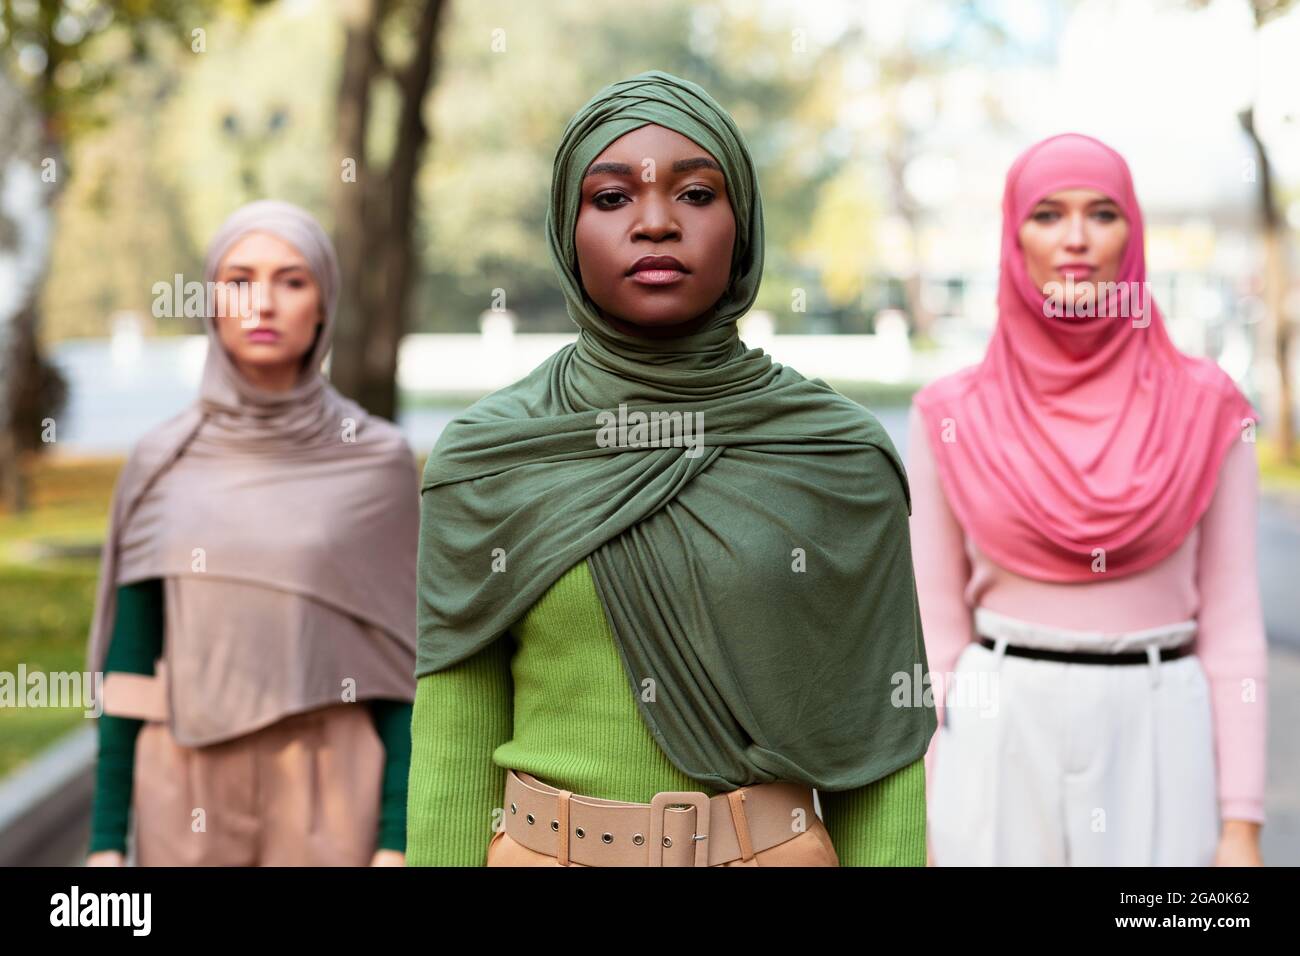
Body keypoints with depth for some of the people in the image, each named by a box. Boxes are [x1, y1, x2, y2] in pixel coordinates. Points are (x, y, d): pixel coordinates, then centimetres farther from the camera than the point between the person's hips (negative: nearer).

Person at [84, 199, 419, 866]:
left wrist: (398, 843, -7)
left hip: (328, 799, -2)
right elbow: (130, 659, 5)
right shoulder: (161, 463, 3)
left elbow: (399, 662, -1)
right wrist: (105, 840, 2)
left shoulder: (377, 460, -2)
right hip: (191, 795, 2)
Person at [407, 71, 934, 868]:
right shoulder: (485, 459, -6)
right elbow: (455, 749, -4)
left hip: (777, 851, 0)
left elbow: (879, 748, -4)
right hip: (539, 850, 0)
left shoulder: (841, 457, -6)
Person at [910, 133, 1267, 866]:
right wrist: (924, 816, 1)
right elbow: (936, 627, 3)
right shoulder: (952, 417, 1)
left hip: (1159, 742, 0)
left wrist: (1241, 823, -3)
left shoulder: (1205, 408, 1)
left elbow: (1232, 622, 1)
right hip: (1002, 744, 0)